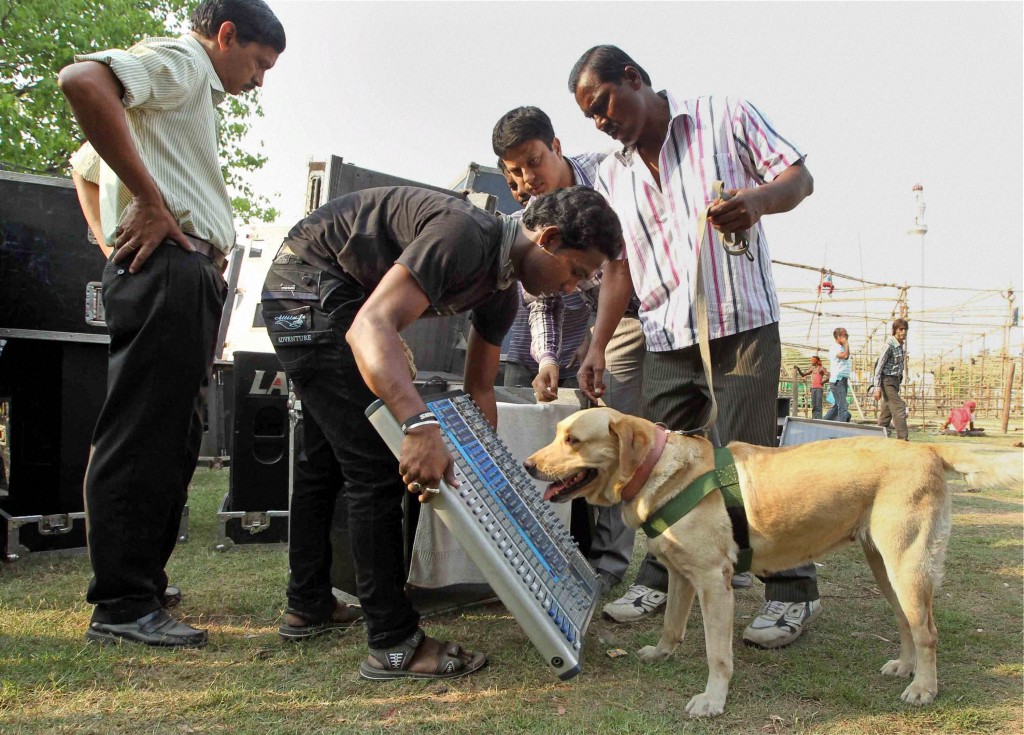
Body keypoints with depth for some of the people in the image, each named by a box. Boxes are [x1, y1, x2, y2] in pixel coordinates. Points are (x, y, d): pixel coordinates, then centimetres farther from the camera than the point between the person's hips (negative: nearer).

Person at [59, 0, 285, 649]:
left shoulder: (193, 96, 31)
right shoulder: (180, 60, 2)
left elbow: (87, 166, 39)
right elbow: (82, 80, -20)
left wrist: (113, 243, 24)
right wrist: (151, 201, -19)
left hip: (189, 277, 11)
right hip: (171, 268, -11)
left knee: (172, 440, 13)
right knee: (143, 437, -10)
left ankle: (142, 581, 22)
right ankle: (122, 607, -5)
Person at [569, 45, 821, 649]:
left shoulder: (726, 117, 2)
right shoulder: (612, 178, 13)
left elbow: (799, 176, 0)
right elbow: (618, 268, 14)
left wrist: (758, 199, -22)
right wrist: (598, 346, 5)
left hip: (743, 327, -5)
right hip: (666, 341, 5)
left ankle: (794, 593, 10)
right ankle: (660, 580, 24)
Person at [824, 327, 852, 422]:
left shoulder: (842, 348, 18)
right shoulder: (835, 348, -10)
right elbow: (845, 356, -27)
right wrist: (846, 344, -16)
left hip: (843, 380, 10)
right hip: (837, 381, -10)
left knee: (837, 406, 15)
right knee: (843, 408, -13)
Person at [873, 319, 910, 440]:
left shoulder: (900, 345, 10)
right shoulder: (889, 345, -15)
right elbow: (879, 366, -17)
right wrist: (877, 387, -21)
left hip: (895, 381, 8)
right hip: (888, 381, -8)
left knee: (887, 411, 10)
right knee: (899, 408, -13)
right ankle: (903, 438, -13)